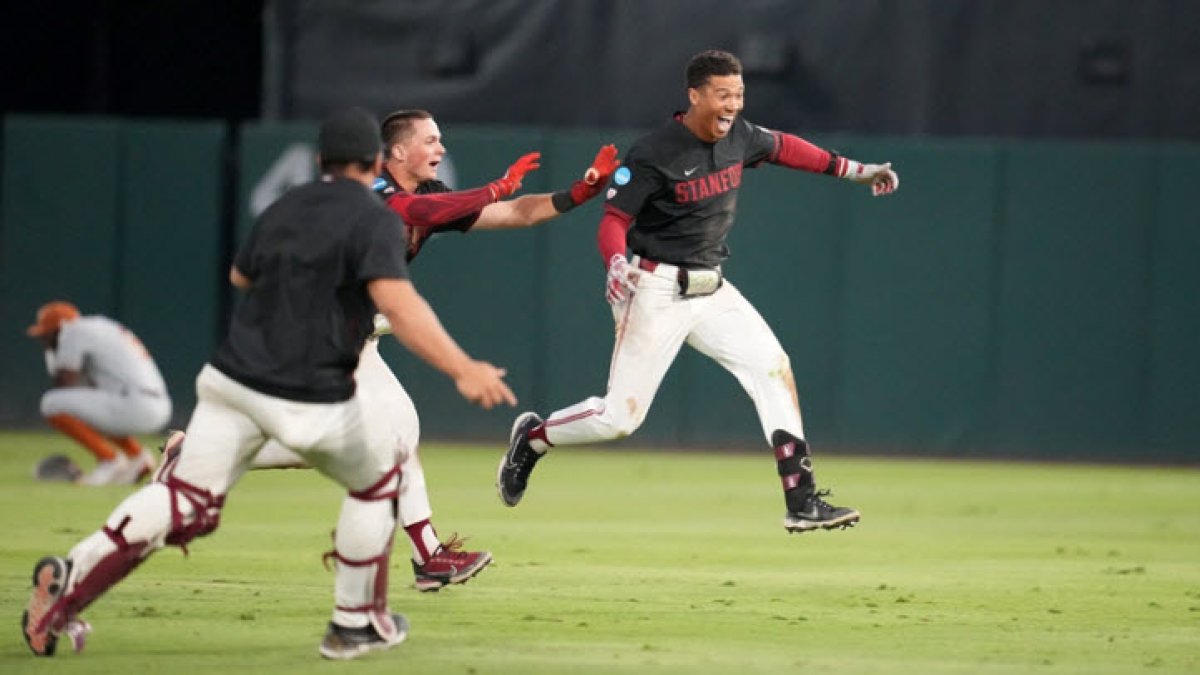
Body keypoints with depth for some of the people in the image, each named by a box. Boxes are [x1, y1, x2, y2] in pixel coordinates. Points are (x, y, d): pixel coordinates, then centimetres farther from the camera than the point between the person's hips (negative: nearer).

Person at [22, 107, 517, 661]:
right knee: (376, 485, 20)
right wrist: (462, 369, -32)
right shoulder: (375, 220, -8)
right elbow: (397, 303, -25)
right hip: (314, 400, -5)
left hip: (233, 382, 5)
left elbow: (240, 275, 30)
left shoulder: (283, 210, 12)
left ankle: (68, 581, -11)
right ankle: (356, 624, 22)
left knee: (182, 501, 5)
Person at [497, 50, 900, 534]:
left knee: (772, 367, -5)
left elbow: (781, 146, 22)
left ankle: (802, 501, -4)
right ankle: (533, 437, 21)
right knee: (620, 416, -8)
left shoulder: (737, 136, 2)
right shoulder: (653, 154, -19)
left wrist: (854, 170, 24)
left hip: (712, 290, 7)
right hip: (658, 291, -7)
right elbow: (614, 219, -18)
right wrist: (616, 264, -40)